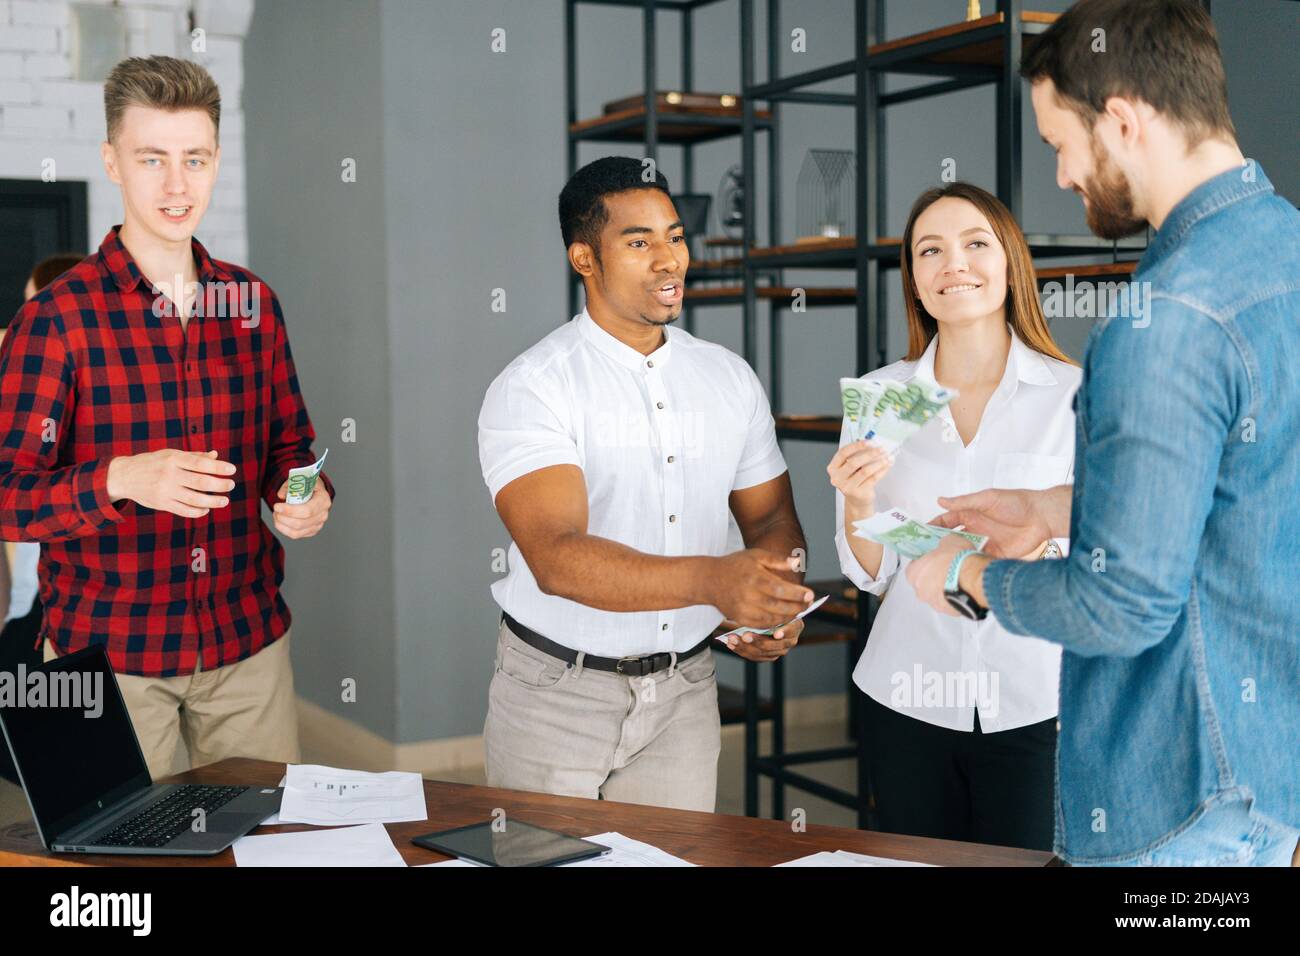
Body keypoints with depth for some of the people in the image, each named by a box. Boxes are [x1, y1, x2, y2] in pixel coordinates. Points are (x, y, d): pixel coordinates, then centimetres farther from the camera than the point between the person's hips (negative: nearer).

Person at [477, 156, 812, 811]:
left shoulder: (730, 378, 5)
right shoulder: (531, 388, -14)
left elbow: (770, 516, 12)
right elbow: (554, 558, -26)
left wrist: (778, 604, -12)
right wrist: (711, 580, -40)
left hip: (684, 690, 4)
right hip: (555, 693, -4)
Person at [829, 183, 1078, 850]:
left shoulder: (1075, 394, -5)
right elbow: (869, 575, 4)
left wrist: (1049, 541, -22)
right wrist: (857, 504, -16)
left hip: (1034, 706, -2)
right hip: (908, 701, 2)